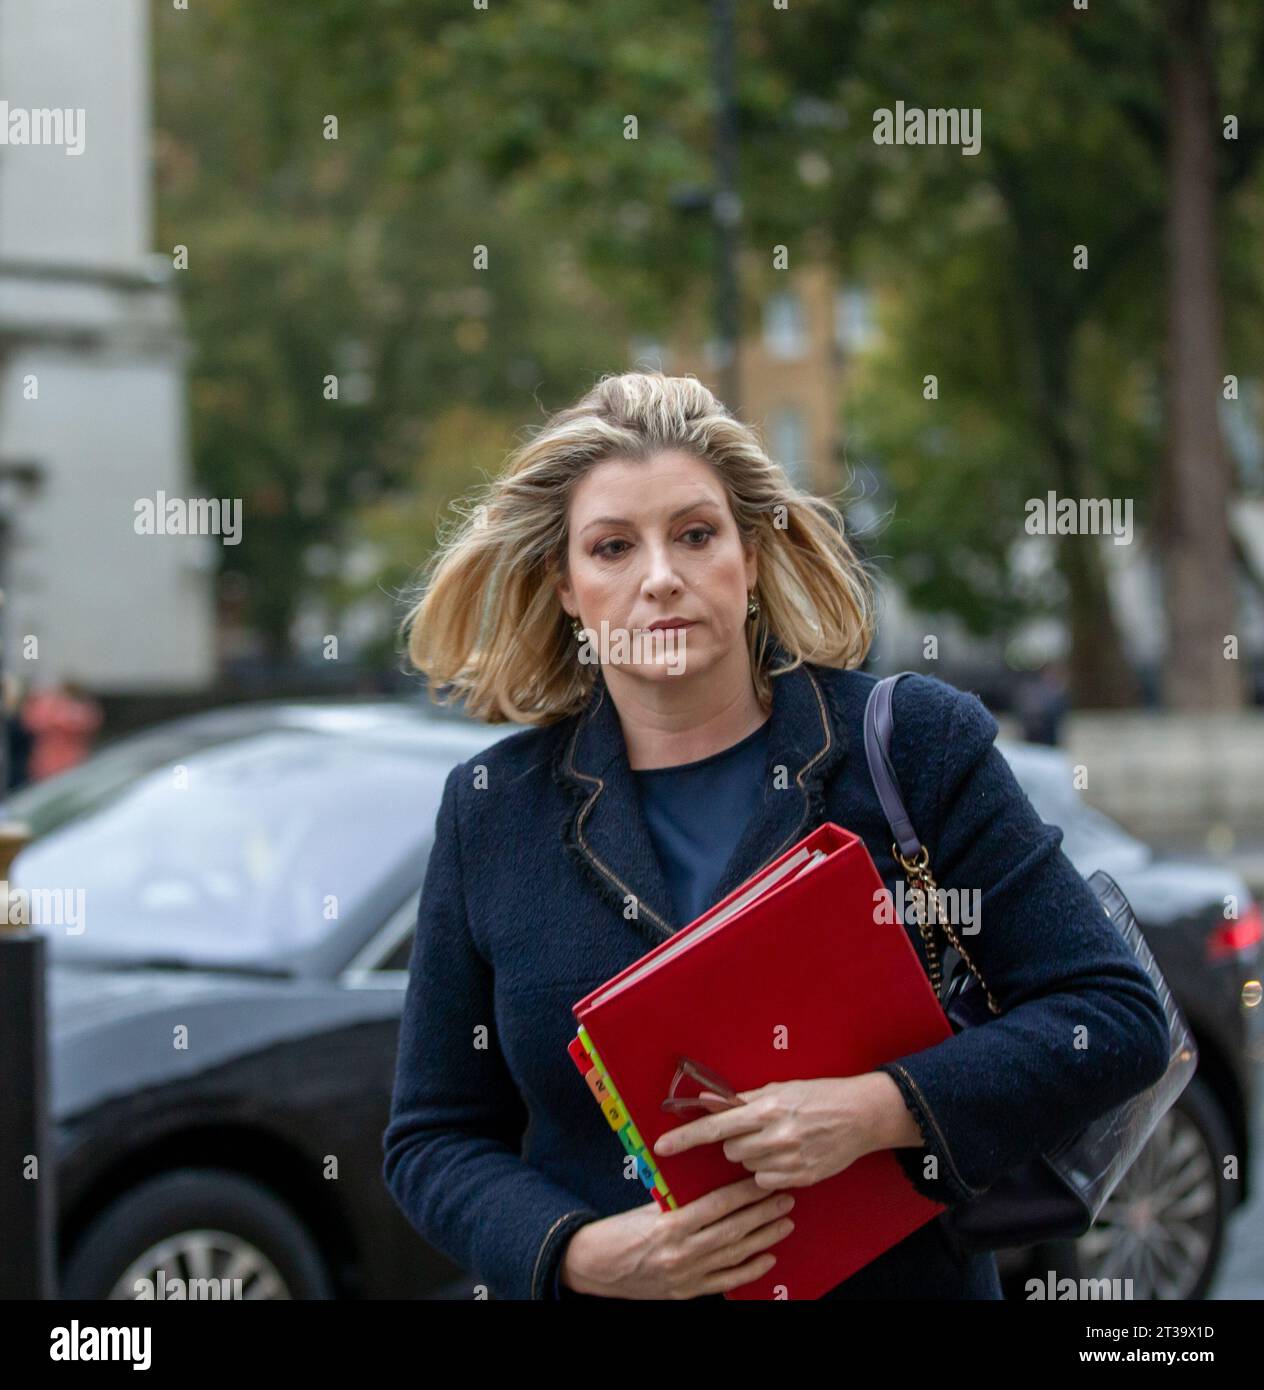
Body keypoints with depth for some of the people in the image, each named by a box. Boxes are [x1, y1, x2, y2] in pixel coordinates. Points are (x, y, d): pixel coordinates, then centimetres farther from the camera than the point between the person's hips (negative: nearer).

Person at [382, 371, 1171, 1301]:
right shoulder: (492, 808, -3)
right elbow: (432, 1137, 1)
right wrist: (579, 1253, -18)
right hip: (608, 1296, 1)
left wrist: (878, 1110, -23)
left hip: (901, 1276, -1)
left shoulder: (917, 744, -7)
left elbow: (1119, 1015, -10)